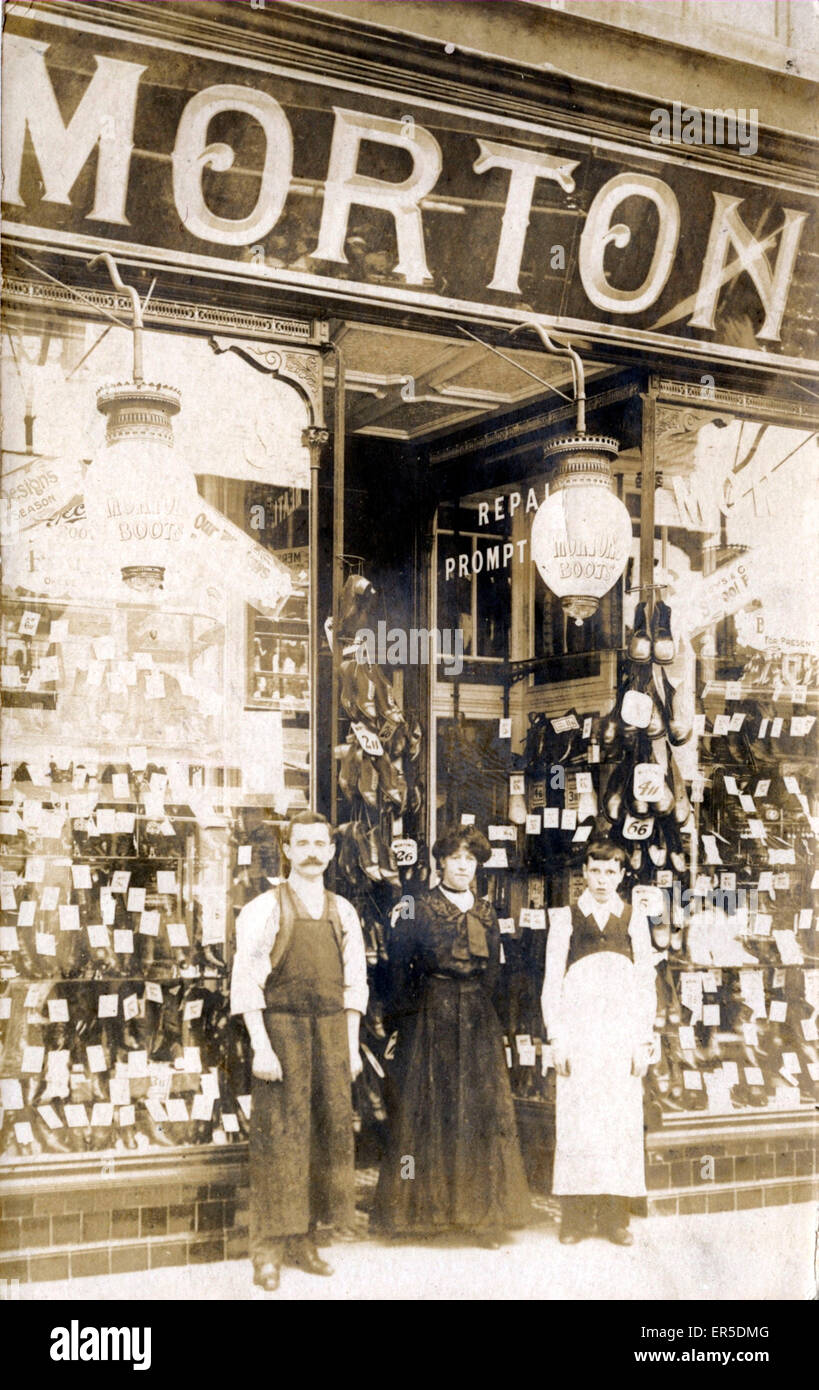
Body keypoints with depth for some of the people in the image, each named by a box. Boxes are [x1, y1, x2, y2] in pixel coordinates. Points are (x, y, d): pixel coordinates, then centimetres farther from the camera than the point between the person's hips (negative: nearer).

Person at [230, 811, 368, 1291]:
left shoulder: (343, 913, 10)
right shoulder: (265, 910, -5)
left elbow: (354, 982, 13)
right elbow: (246, 981, -9)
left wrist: (352, 1046, 8)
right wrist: (261, 1047, -15)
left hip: (331, 1030, 5)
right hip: (281, 1029, -5)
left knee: (330, 1130, 7)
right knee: (279, 1136, -3)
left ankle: (303, 1240, 19)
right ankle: (269, 1249, 5)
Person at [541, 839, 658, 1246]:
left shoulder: (634, 920, 9)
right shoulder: (565, 919, 7)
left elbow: (646, 985, 9)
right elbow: (552, 982, 5)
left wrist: (643, 1042, 1)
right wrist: (557, 1039, -3)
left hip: (622, 1033, 1)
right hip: (577, 1032, -1)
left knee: (622, 1121, -1)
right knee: (575, 1121, -3)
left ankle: (615, 1217, 7)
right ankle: (576, 1218, 4)